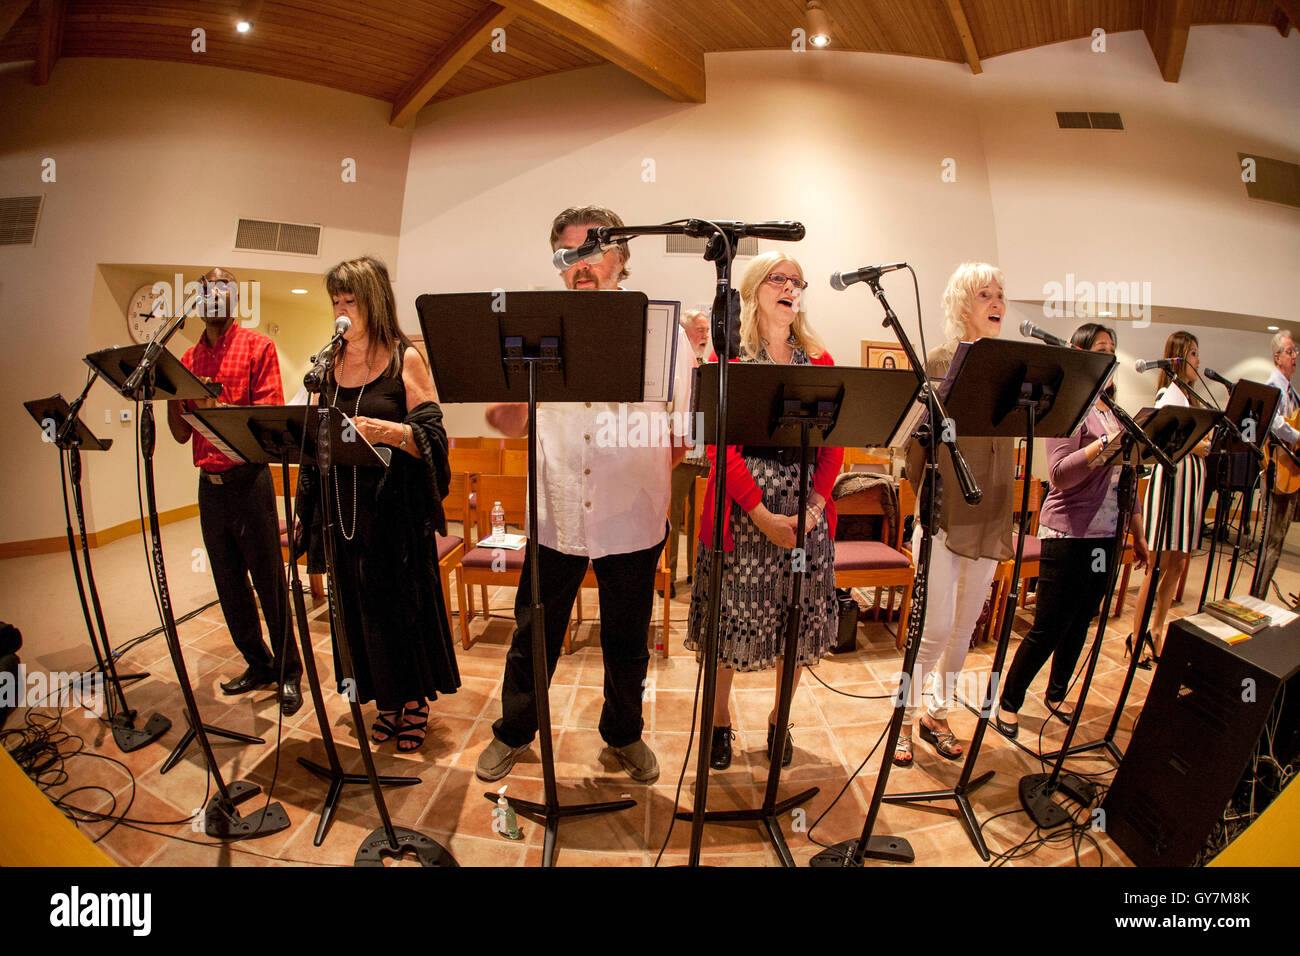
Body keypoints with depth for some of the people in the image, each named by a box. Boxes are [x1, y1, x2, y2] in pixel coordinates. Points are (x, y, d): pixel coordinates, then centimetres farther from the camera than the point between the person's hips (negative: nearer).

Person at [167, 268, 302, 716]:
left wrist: (219, 408, -24)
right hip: (209, 484, 6)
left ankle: (289, 671, 11)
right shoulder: (188, 359, 15)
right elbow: (181, 434, 12)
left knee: (269, 581, -2)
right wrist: (172, 394, -4)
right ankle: (258, 664, 26)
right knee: (229, 583, 12)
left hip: (248, 480, -6)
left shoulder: (258, 346, -1)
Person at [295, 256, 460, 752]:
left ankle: (415, 702, 25)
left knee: (404, 601, 4)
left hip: (396, 505, -5)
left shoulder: (406, 359, -5)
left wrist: (388, 431, -27)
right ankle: (388, 702, 30)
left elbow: (431, 436, -11)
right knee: (361, 604, 11)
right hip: (345, 505, 5)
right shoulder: (329, 363, 10)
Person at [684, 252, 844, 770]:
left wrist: (814, 504, -10)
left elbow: (834, 443, 6)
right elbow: (720, 442, -9)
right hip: (741, 508, -3)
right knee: (730, 617, 5)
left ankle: (779, 719, 32)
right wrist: (762, 514, -17)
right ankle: (719, 719, 28)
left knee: (798, 622, 10)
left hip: (806, 509, 3)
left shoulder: (820, 361, 10)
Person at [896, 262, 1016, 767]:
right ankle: (904, 718, 16)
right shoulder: (941, 362, -3)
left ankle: (937, 714, 31)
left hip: (991, 516, 5)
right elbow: (918, 436, -6)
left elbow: (1020, 432, 9)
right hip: (945, 513, -5)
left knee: (965, 627, 13)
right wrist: (923, 496, -12)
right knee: (935, 628, -5)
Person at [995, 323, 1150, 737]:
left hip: (1105, 535, 8)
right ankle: (1009, 703, 14)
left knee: (1080, 623, 16)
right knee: (1048, 628, -2)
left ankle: (1057, 694, 33)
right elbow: (1060, 474, -21)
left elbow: (1124, 479, 18)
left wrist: (1138, 534, 17)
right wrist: (1106, 443, -31)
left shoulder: (1114, 412, 13)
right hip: (1069, 533, -7)